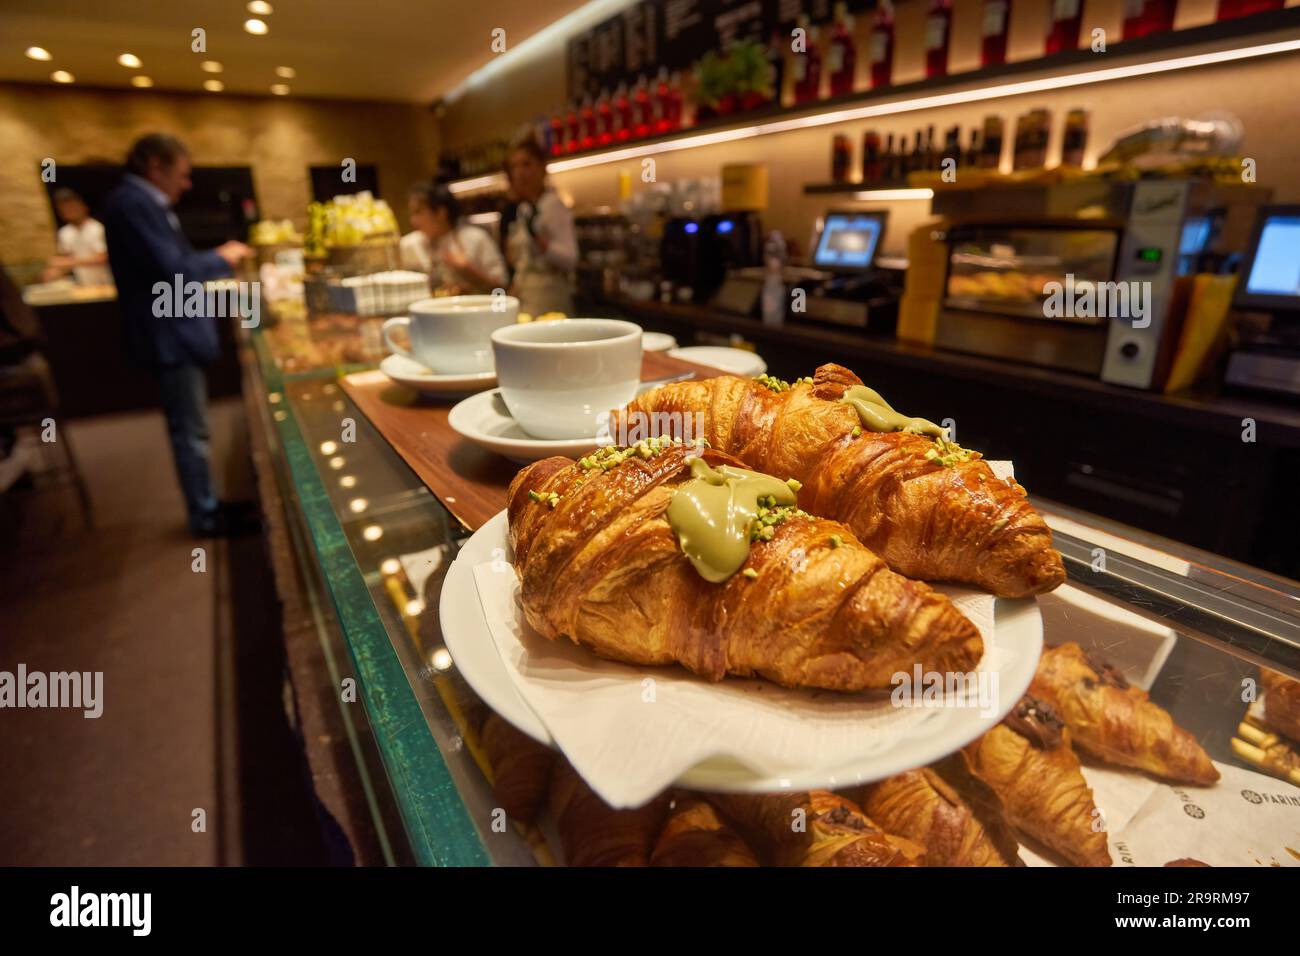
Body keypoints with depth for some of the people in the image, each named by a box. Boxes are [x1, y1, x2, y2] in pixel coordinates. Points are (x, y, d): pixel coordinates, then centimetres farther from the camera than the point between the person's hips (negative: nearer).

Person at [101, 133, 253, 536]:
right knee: (191, 431, -1)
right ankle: (205, 516, 11)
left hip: (175, 331, 10)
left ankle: (206, 505, 26)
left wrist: (216, 262, 8)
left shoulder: (140, 202, 14)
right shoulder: (133, 203, -17)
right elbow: (172, 271, -24)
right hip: (169, 336, -10)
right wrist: (221, 258, -9)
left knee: (189, 428, 16)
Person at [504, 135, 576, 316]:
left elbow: (570, 260, -20)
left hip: (548, 301, -7)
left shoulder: (554, 205, -8)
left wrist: (536, 235, -31)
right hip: (524, 299, 8)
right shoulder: (524, 208, 15)